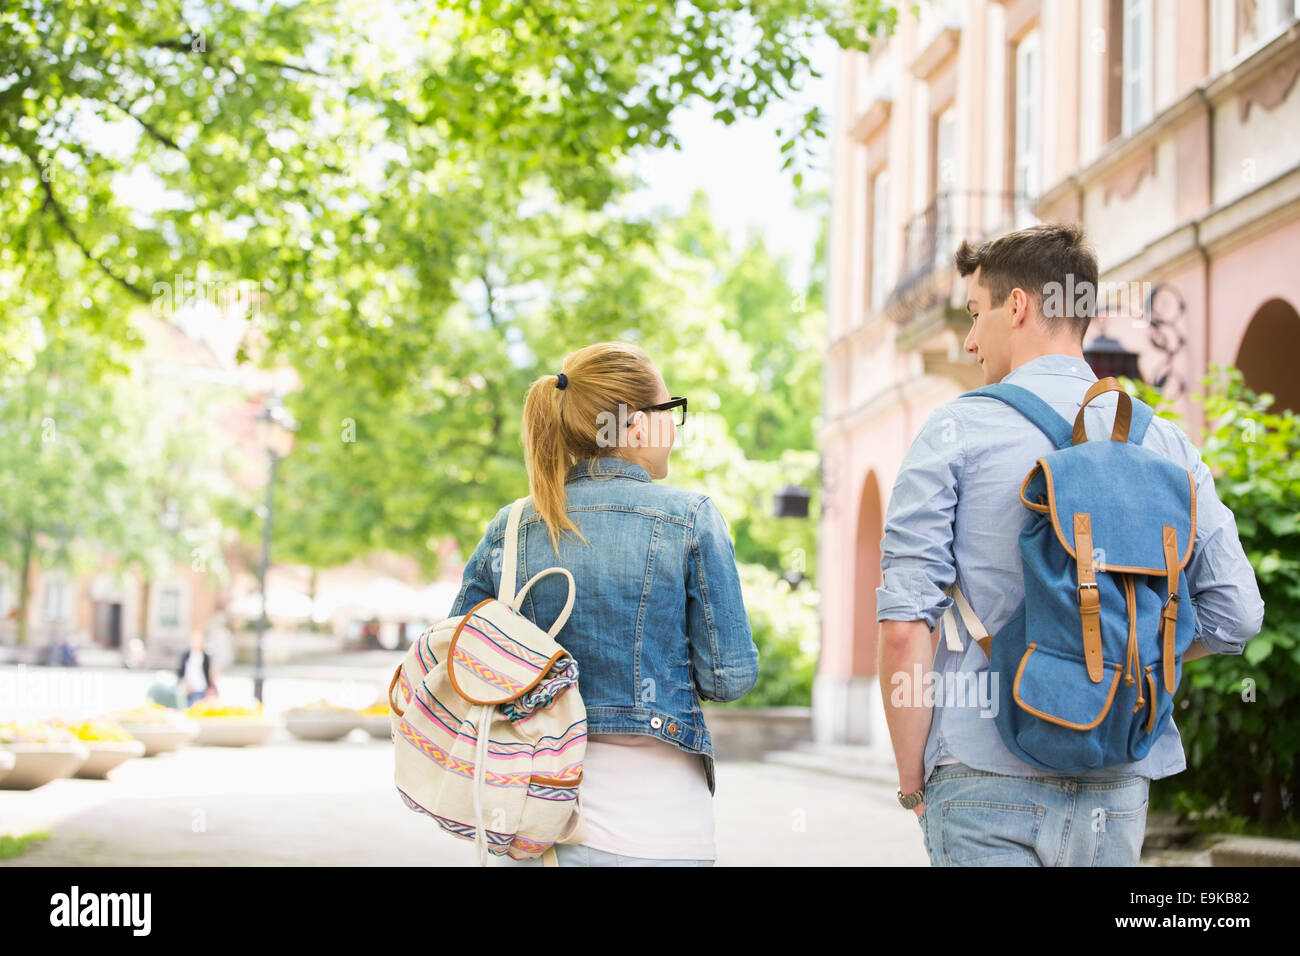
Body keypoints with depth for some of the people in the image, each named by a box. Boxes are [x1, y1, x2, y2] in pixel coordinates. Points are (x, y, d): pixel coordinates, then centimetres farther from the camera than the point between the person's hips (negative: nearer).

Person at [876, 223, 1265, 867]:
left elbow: (904, 625, -10)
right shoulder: (1165, 440, 6)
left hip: (988, 783, -4)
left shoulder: (957, 430, -4)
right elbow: (1236, 615, 5)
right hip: (1117, 789, 4)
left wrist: (912, 781, 0)